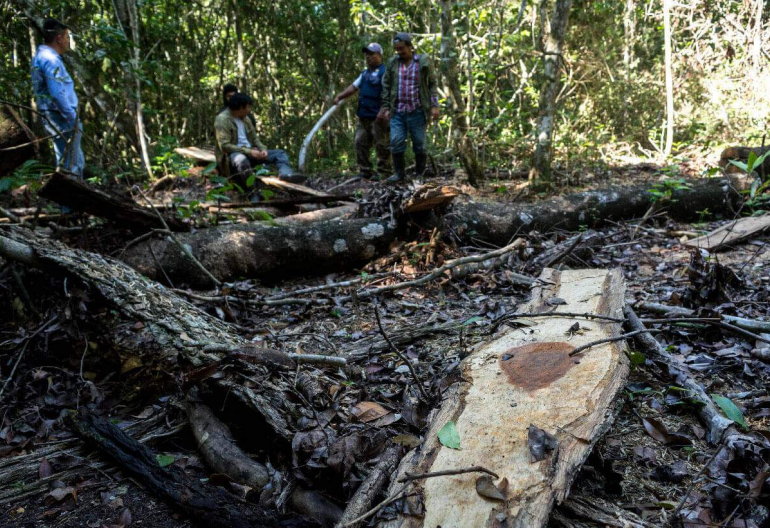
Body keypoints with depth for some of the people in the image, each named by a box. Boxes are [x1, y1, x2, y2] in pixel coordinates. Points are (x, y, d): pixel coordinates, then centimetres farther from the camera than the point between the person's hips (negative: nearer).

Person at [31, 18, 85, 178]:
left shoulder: (41, 56, 16)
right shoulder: (51, 60, -18)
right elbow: (58, 95, -25)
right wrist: (73, 119, -18)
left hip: (56, 118, 11)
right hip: (63, 120, -11)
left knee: (77, 163, 19)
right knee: (70, 166, -5)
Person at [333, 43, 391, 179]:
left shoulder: (384, 72, -7)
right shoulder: (365, 73, 21)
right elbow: (353, 87, 21)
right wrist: (339, 96, 8)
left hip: (378, 117, -9)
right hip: (364, 117, 9)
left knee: (381, 145, -4)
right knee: (361, 143, 10)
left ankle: (384, 172, 2)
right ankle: (365, 171, 16)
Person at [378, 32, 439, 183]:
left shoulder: (423, 62, -1)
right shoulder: (392, 63, 5)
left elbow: (432, 84, 3)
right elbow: (386, 86, 10)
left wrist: (434, 105, -4)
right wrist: (385, 107, 5)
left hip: (417, 112, -2)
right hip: (397, 112, 2)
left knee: (419, 145, 4)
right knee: (396, 143, -4)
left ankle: (420, 174, 17)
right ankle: (400, 173, 11)